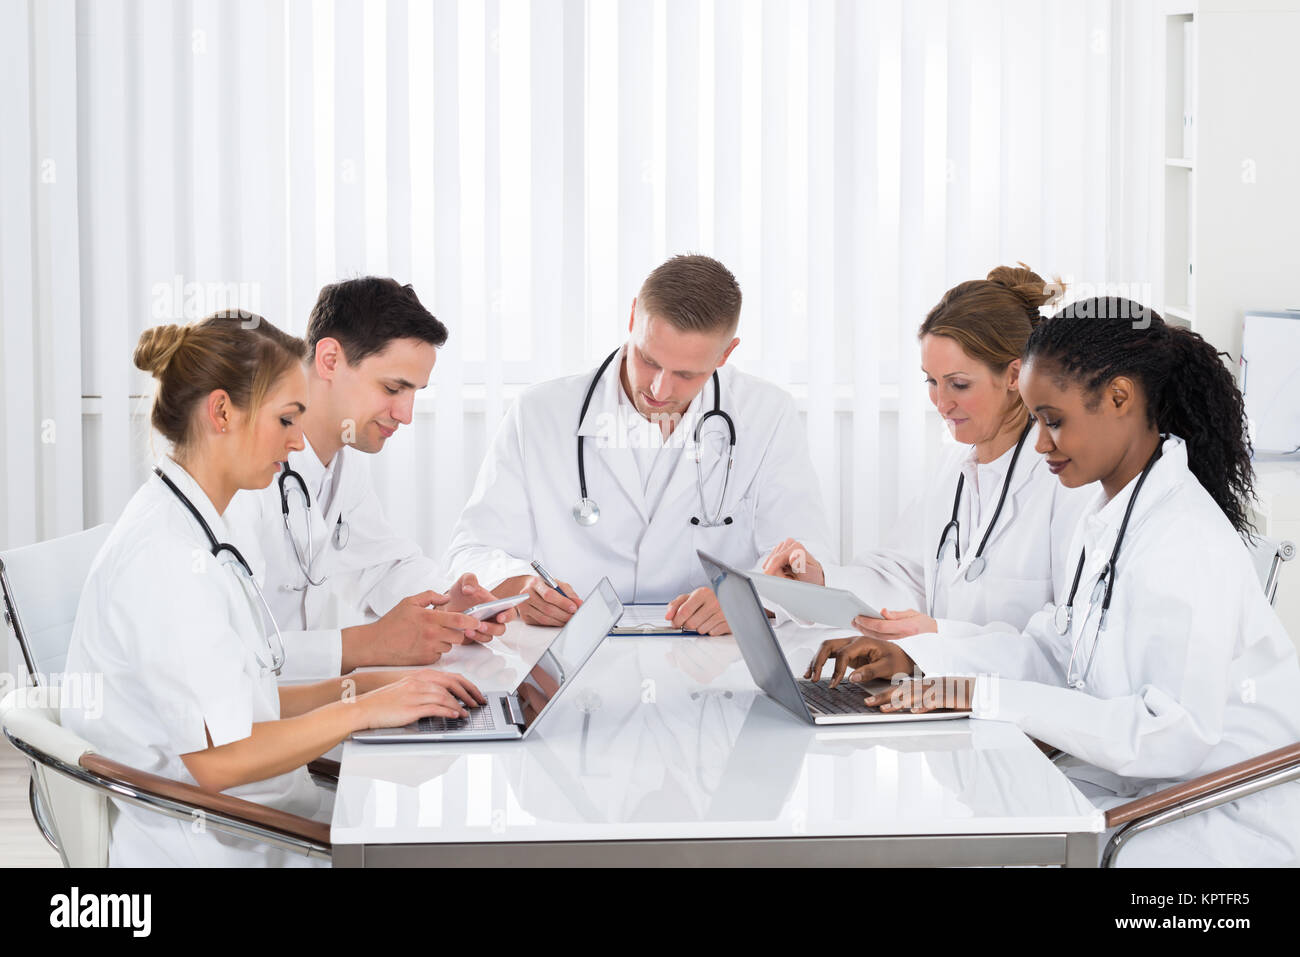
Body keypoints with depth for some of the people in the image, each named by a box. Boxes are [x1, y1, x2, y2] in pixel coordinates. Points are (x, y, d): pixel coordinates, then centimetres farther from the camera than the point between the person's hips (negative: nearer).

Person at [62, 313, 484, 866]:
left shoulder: (194, 533, 13)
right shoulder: (167, 554, -19)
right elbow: (219, 756, -22)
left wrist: (364, 685, 4)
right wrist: (365, 708, -13)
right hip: (197, 850, -9)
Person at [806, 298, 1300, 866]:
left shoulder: (1188, 544, -23)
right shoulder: (1109, 517, 8)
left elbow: (1175, 734, -27)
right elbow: (1052, 650, 14)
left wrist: (992, 696, -26)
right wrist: (912, 658, 2)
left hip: (1227, 827, -8)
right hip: (1132, 787, 8)